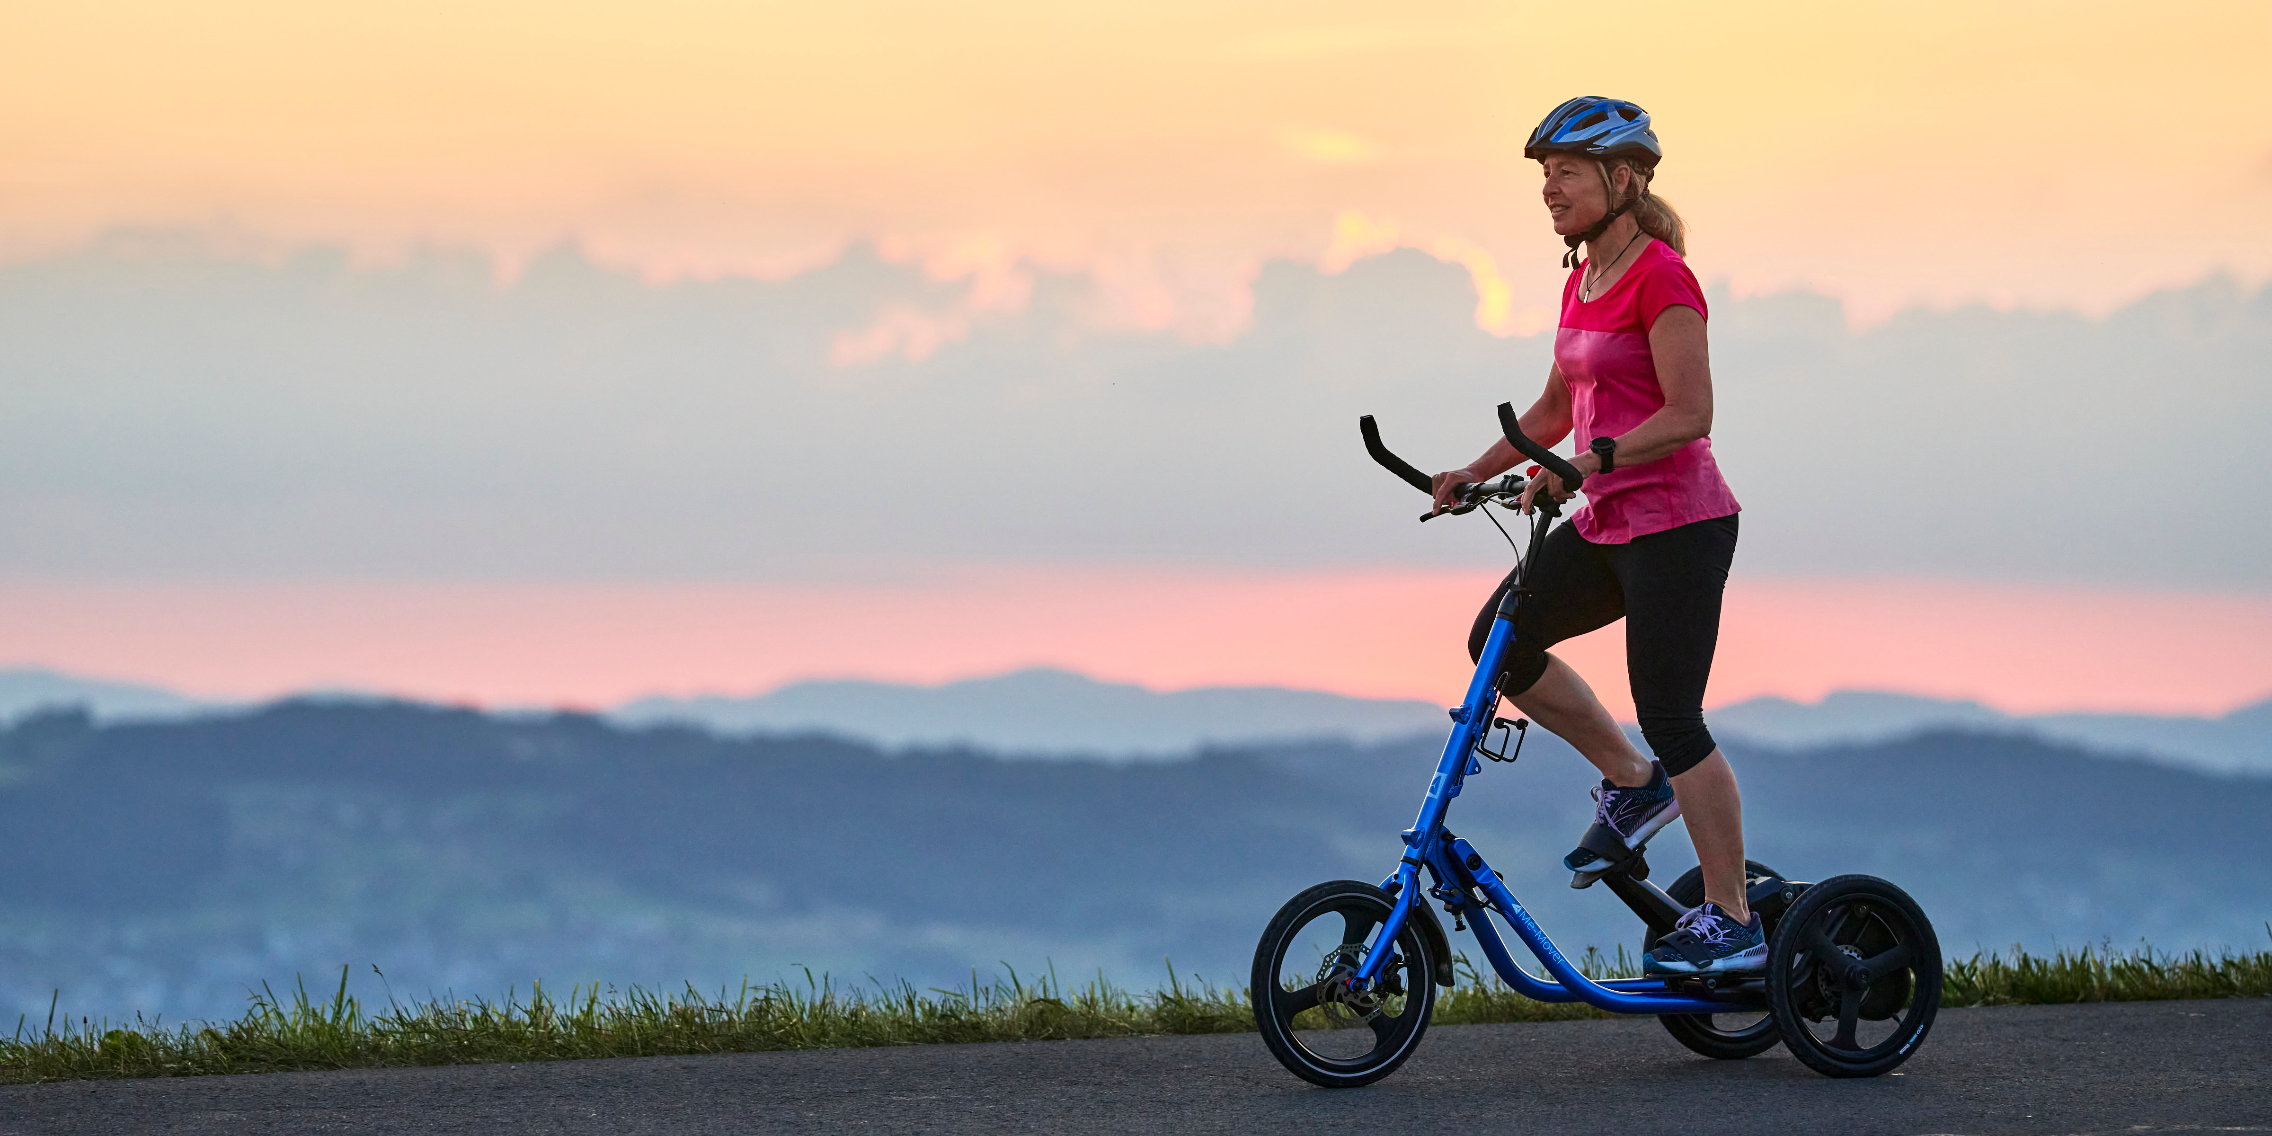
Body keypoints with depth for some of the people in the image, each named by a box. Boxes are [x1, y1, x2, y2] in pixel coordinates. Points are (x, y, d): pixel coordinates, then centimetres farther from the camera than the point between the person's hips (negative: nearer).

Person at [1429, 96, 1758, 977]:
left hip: (1678, 521, -9)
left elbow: (1688, 416, -21)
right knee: (1500, 637, -1)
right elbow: (1556, 408, 22)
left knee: (1670, 717, -7)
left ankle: (1731, 921, 3)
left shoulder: (1660, 277, -14)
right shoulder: (1583, 280, 13)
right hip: (1610, 523, 9)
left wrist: (1589, 460, -30)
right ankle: (1631, 785, 14)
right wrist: (1476, 472, 12)